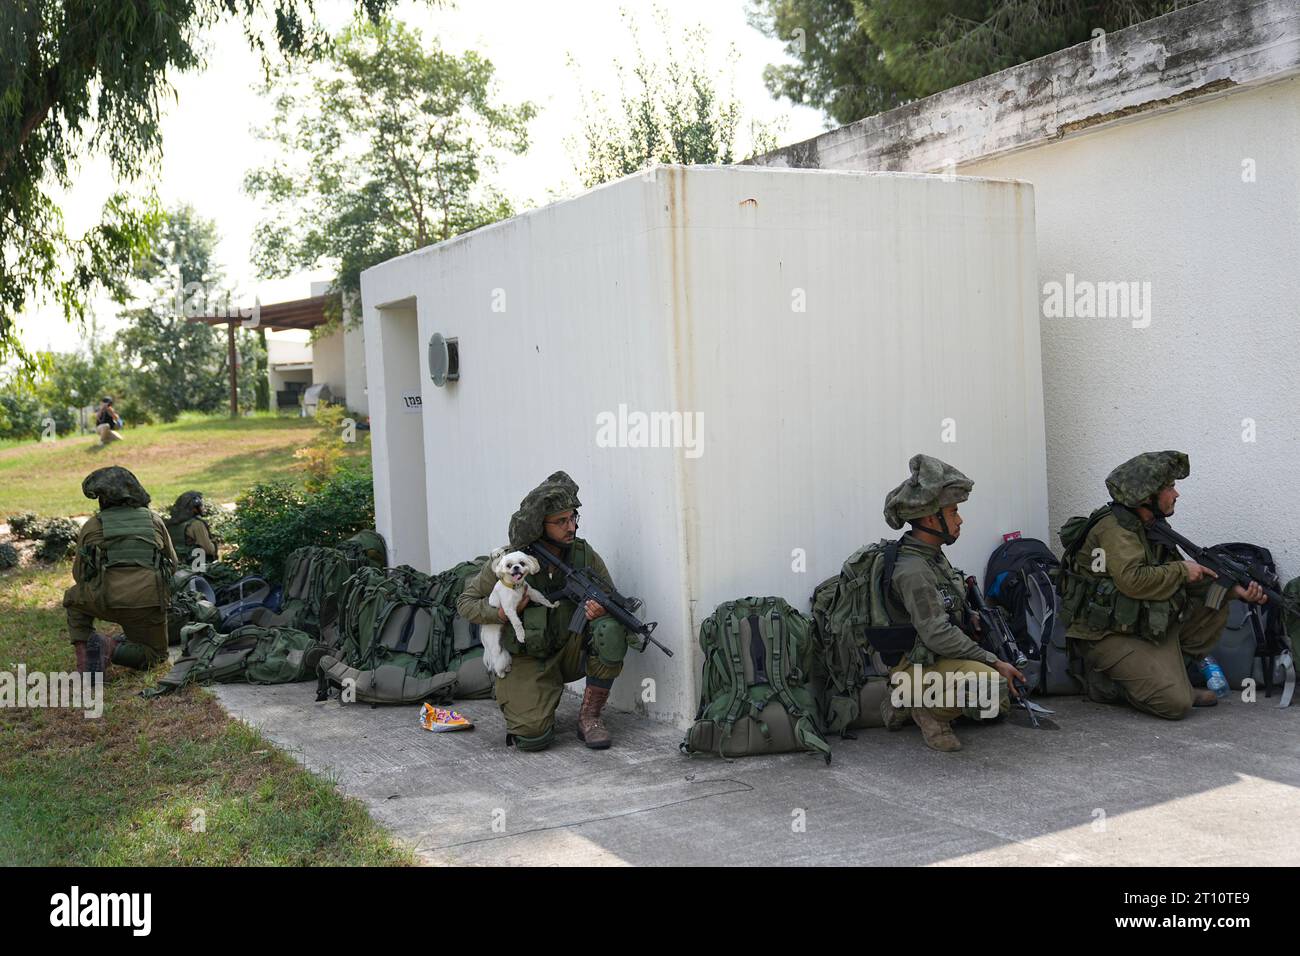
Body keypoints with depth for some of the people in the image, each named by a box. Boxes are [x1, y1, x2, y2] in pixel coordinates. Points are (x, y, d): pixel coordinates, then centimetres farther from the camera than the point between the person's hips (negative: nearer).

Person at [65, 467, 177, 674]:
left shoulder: (92, 525, 10)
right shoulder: (154, 521, 15)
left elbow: (79, 575, 16)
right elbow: (173, 563, 21)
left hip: (107, 602, -1)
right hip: (150, 603, 1)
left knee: (73, 597, 32)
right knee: (154, 655, 23)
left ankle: (85, 651, 10)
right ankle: (111, 648, -6)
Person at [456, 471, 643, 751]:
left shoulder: (584, 555, -8)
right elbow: (466, 603, -3)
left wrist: (603, 608, -27)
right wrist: (502, 613, -22)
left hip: (570, 651, 3)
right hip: (527, 659, -2)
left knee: (610, 628, -29)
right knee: (533, 737, -24)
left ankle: (589, 717, -13)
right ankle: (524, 704, 15)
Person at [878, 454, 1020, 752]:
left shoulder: (934, 558, 10)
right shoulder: (912, 570, -22)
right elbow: (938, 635, -27)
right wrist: (994, 662, -22)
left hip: (940, 660, 10)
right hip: (915, 665, -10)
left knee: (1000, 706, 20)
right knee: (990, 683, -33)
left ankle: (911, 704, 16)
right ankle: (931, 711, -6)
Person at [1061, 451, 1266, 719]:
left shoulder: (1152, 527, 10)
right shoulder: (1114, 527, -19)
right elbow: (1132, 580, -33)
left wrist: (1237, 590, 0)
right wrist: (1182, 570, -18)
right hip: (1109, 635, -9)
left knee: (1215, 604, 5)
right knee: (1176, 704, -19)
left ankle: (1170, 676, 7)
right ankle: (1106, 681, 2)